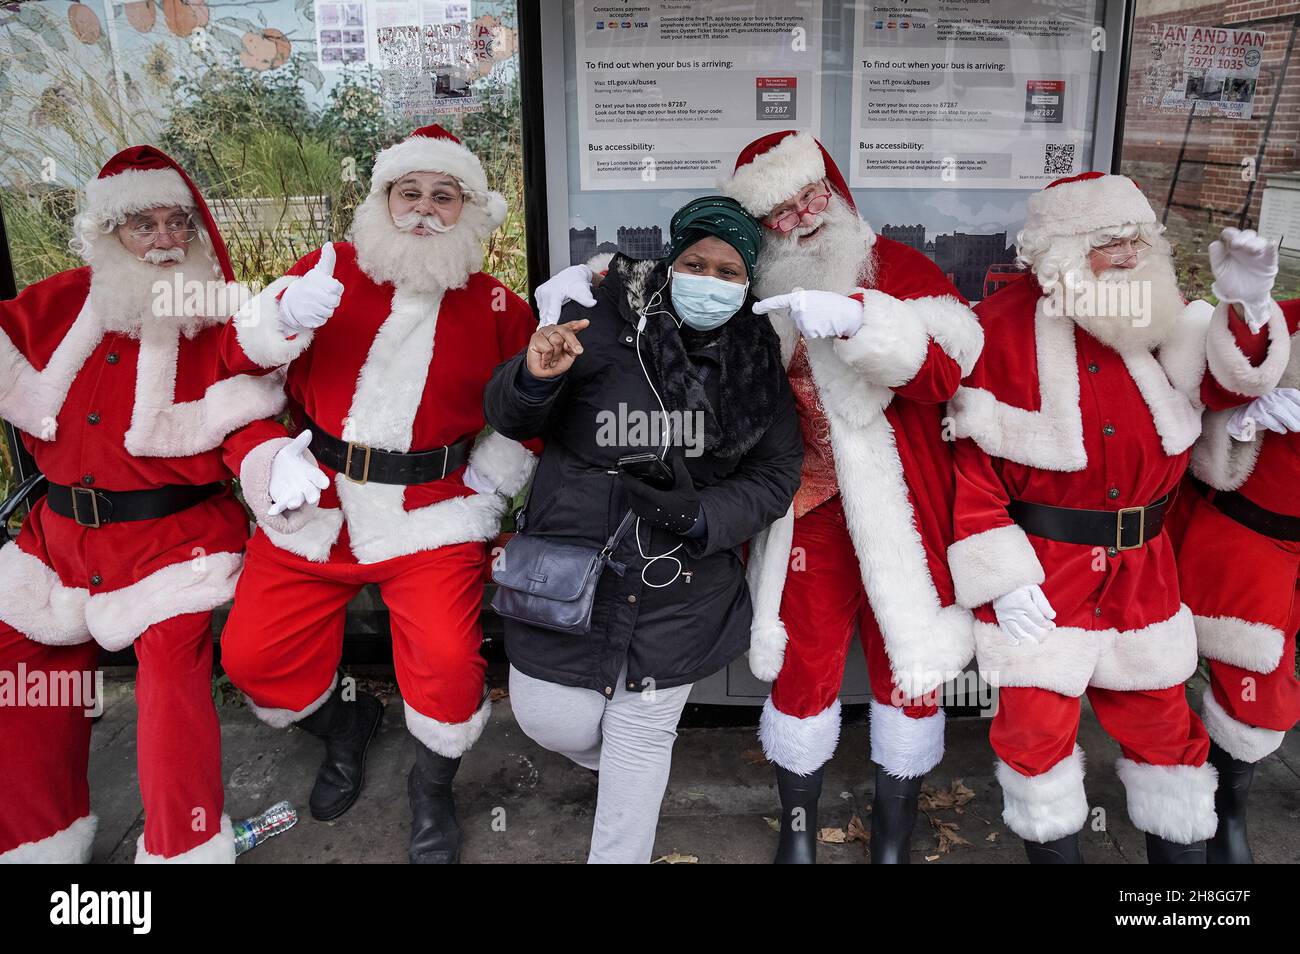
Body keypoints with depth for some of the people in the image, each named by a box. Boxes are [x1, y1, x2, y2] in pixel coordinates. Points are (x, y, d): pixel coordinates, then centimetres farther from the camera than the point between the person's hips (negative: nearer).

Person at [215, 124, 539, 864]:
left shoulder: (497, 306, 2)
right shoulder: (334, 268, 2)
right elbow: (242, 355, -1)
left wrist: (498, 470, 3)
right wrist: (289, 317, -22)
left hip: (431, 514, -2)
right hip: (314, 505, 2)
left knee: (446, 664, -17)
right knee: (253, 657, 3)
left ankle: (434, 788, 17)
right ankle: (345, 725, 36)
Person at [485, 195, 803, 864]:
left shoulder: (759, 363, -1)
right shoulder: (604, 324, -11)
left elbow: (774, 477, 2)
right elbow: (509, 420, -4)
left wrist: (701, 517, -17)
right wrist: (532, 378, -28)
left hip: (682, 592, 2)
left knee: (643, 739, 14)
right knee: (555, 721, 9)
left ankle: (618, 853, 41)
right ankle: (612, 762, 46)